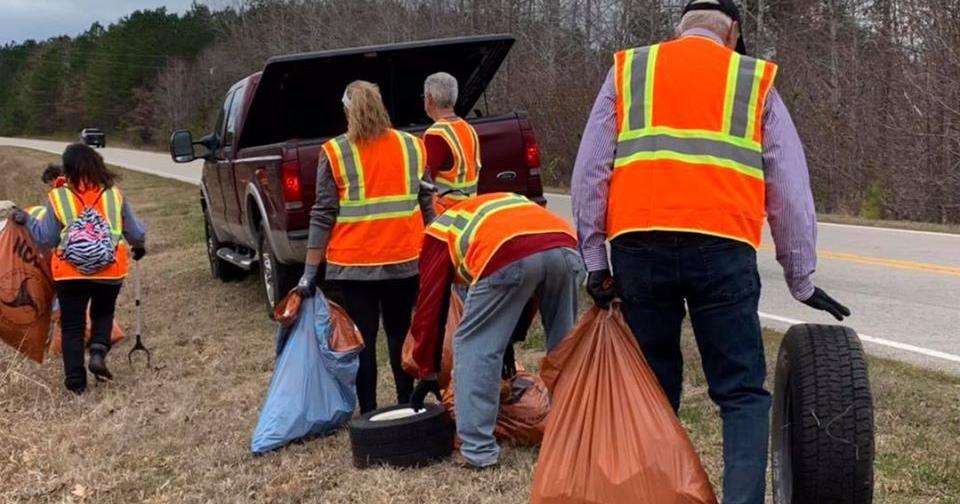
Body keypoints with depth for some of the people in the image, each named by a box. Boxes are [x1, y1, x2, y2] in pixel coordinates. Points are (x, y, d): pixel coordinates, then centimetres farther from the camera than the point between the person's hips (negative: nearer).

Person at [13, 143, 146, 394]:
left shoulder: (58, 197, -4)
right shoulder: (114, 195, 0)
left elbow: (46, 238, 1)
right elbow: (136, 233, 8)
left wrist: (27, 220, 18)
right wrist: (138, 246, 30)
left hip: (71, 272, -1)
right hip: (110, 270, 1)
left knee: (72, 325, 11)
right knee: (103, 314, 24)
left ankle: (75, 380, 10)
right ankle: (98, 351, -1)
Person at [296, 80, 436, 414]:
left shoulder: (335, 153, -5)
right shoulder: (412, 146, 5)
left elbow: (323, 215, -6)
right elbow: (426, 206, 9)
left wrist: (310, 271, -3)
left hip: (355, 263, -3)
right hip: (405, 259, 3)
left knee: (363, 337, 5)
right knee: (401, 332, 16)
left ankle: (368, 414, 8)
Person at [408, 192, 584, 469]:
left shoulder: (440, 230, 31)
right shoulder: (507, 204, 46)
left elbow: (430, 305, 28)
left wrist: (427, 374, 36)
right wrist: (512, 343, 51)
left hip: (510, 256, -5)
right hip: (566, 248, 5)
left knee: (473, 346, 12)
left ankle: (478, 449, 10)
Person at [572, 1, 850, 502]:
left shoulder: (627, 70, 20)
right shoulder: (756, 80, 17)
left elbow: (589, 172, 12)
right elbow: (790, 190, 15)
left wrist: (595, 260, 12)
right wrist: (802, 279, 19)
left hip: (639, 245, 2)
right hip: (722, 247, -1)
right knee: (743, 391, 5)